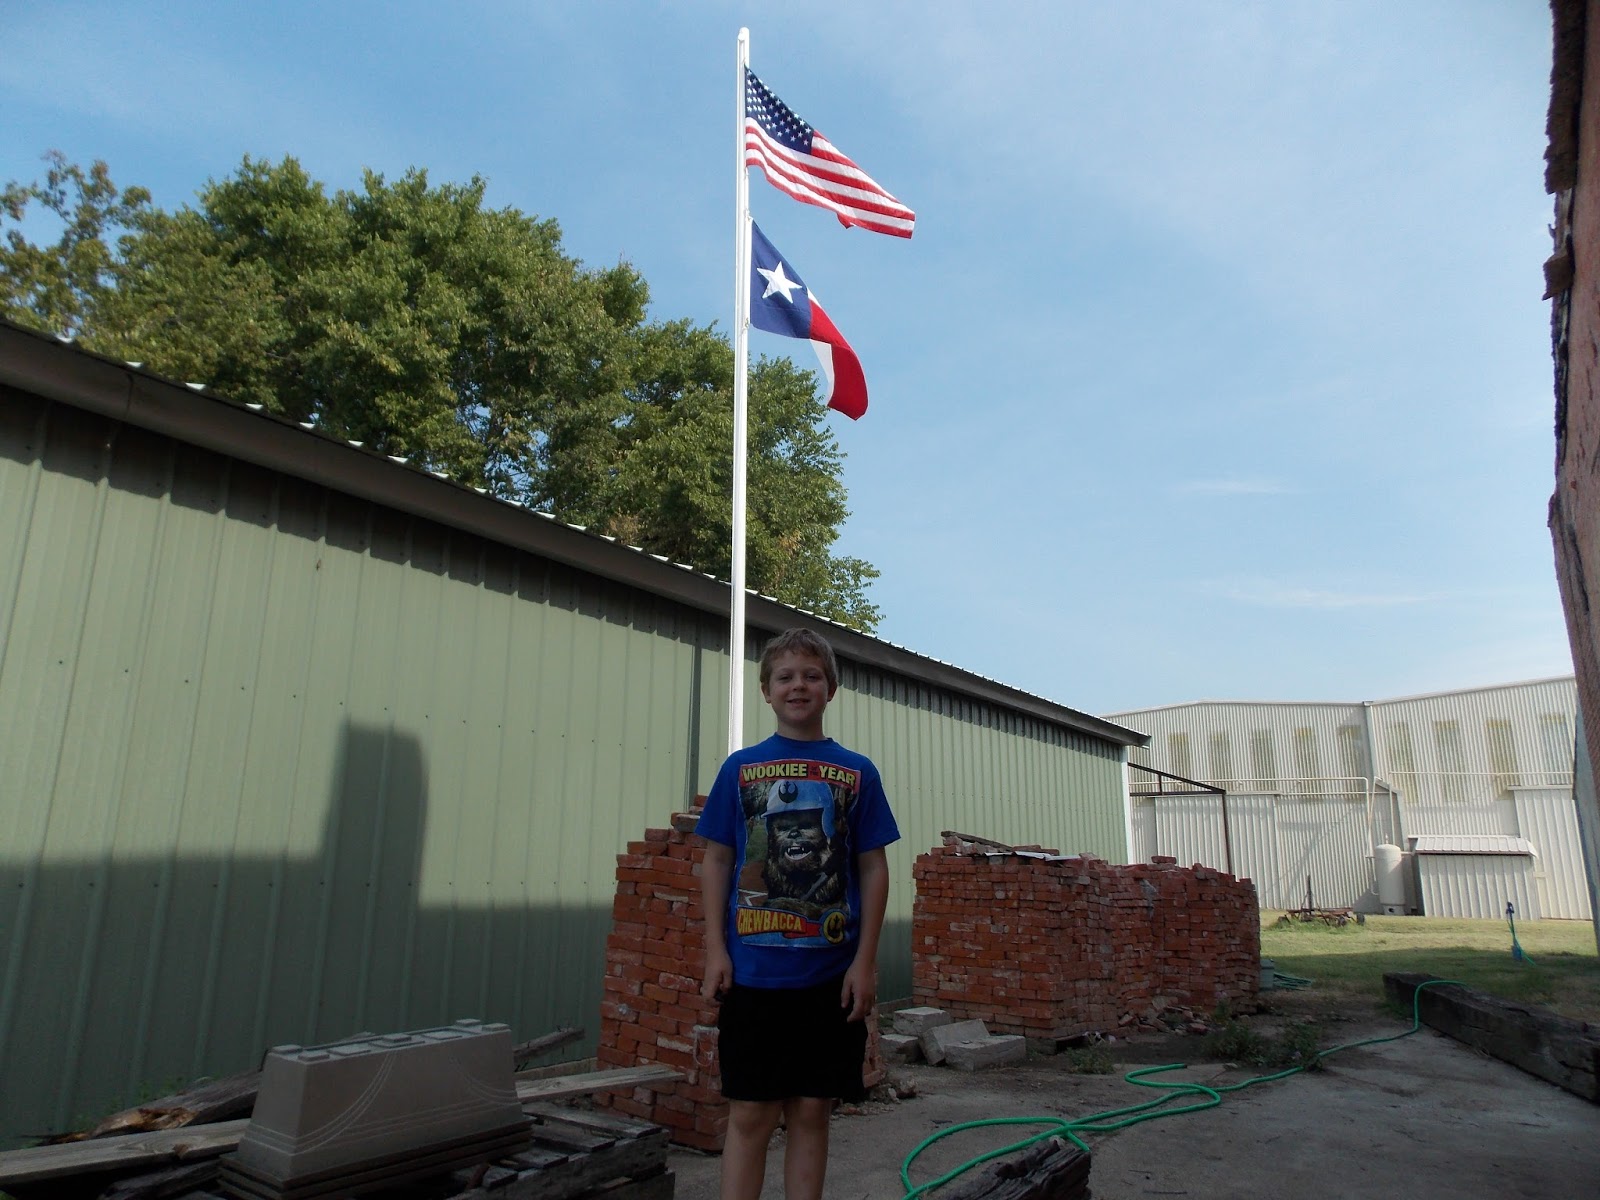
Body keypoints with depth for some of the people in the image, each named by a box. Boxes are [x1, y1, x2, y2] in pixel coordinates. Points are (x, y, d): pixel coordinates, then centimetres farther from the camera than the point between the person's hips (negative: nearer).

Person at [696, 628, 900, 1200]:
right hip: (752, 970, 0)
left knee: (812, 1112, 10)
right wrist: (716, 950, -2)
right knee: (750, 1114, 5)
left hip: (831, 973, 1)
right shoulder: (740, 767, 3)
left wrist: (866, 959, -2)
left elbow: (873, 868, 3)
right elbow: (717, 862, 5)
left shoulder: (857, 772, 3)